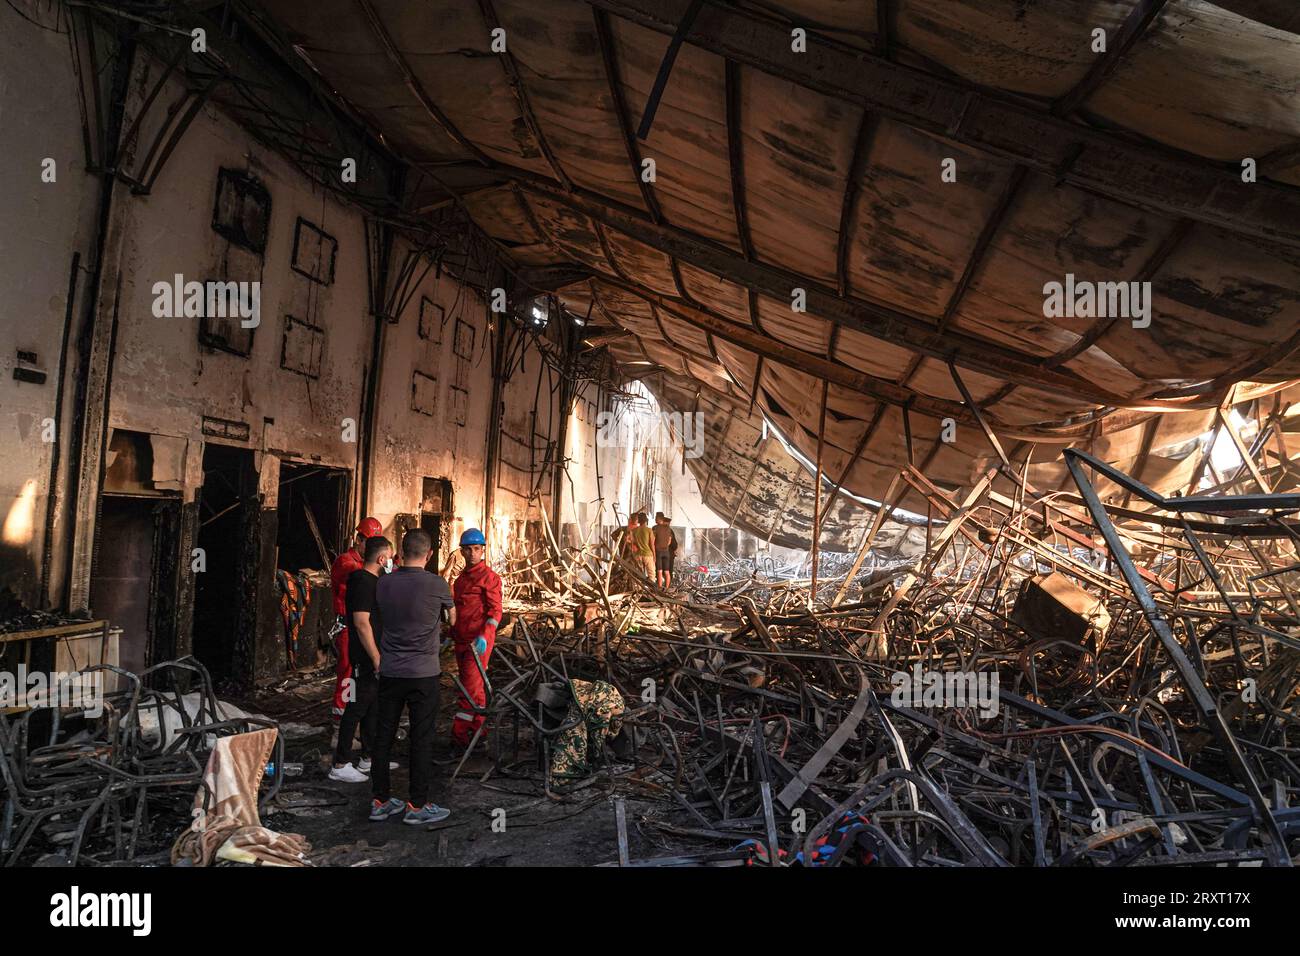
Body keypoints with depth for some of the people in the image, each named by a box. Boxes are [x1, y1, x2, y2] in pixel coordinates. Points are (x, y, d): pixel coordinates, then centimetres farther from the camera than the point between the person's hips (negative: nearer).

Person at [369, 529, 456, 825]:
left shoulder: (383, 583, 0)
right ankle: (417, 806, 10)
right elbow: (452, 615, 10)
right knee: (421, 739, 4)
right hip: (423, 673, -4)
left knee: (384, 735, 12)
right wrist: (446, 623, 33)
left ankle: (380, 801, 21)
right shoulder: (435, 584, -11)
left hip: (389, 671, 5)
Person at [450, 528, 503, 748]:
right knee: (475, 687, 15)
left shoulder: (490, 577, -8)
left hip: (479, 642, -8)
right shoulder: (461, 578, 16)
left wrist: (484, 636, -23)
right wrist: (450, 634, 23)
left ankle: (459, 736, -6)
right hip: (461, 640, 8)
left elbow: (495, 611, -13)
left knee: (471, 689, -9)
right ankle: (478, 730, 24)